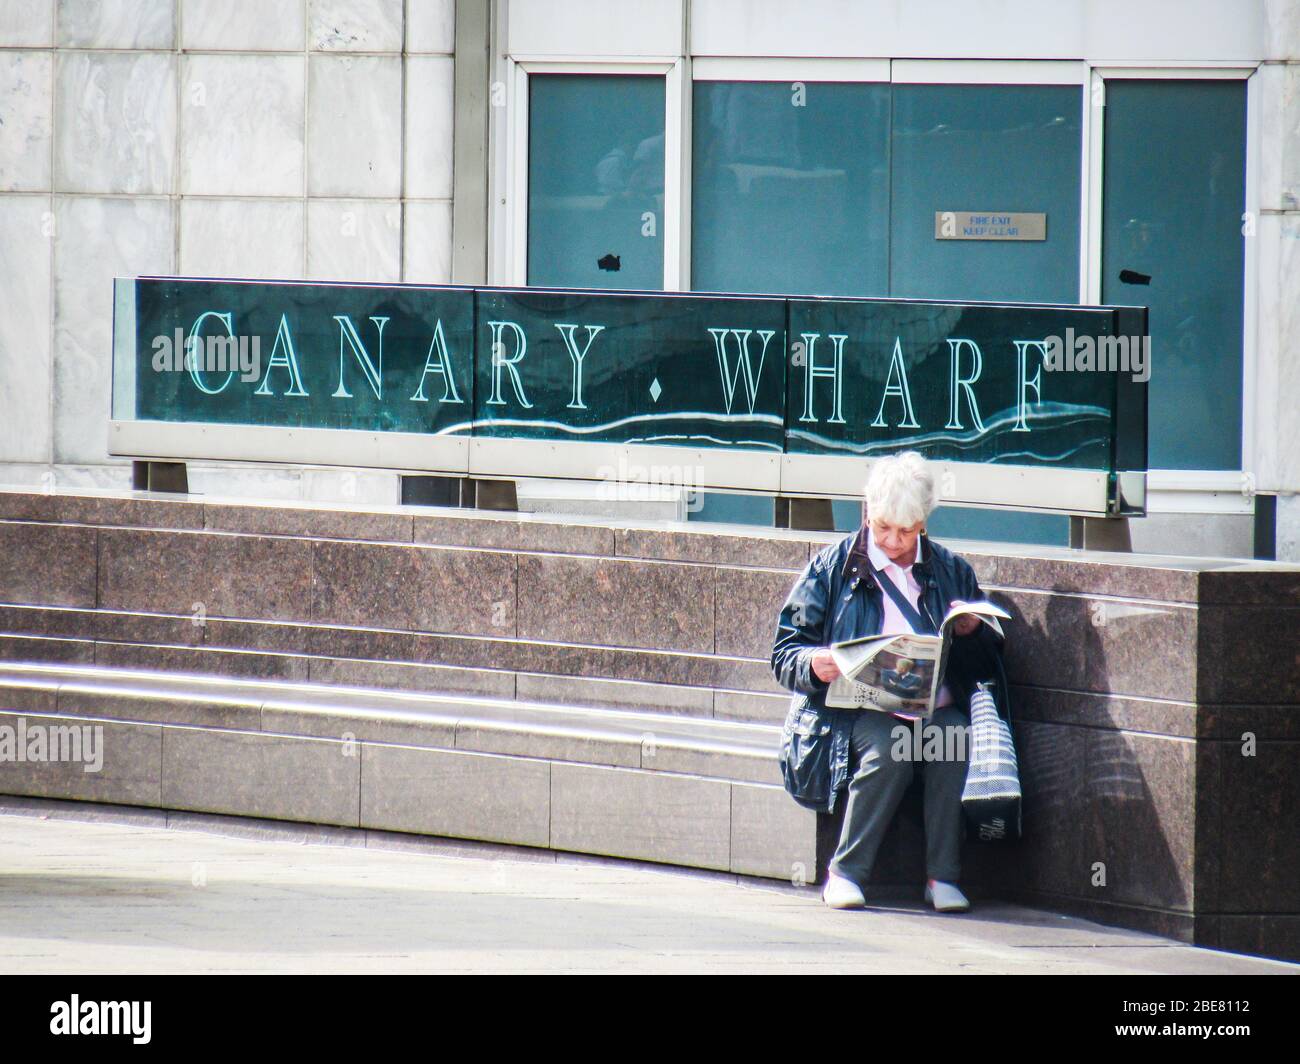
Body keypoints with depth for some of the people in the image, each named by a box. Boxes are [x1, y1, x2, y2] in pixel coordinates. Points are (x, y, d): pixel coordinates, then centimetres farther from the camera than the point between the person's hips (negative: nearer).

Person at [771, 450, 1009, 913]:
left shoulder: (951, 571, 16)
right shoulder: (832, 568, 9)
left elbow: (987, 662, 19)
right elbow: (784, 653, 6)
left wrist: (971, 632, -4)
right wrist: (814, 664, -18)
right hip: (859, 709, -2)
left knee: (954, 736, -33)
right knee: (889, 749, -35)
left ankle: (943, 875, -26)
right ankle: (846, 872, -23)